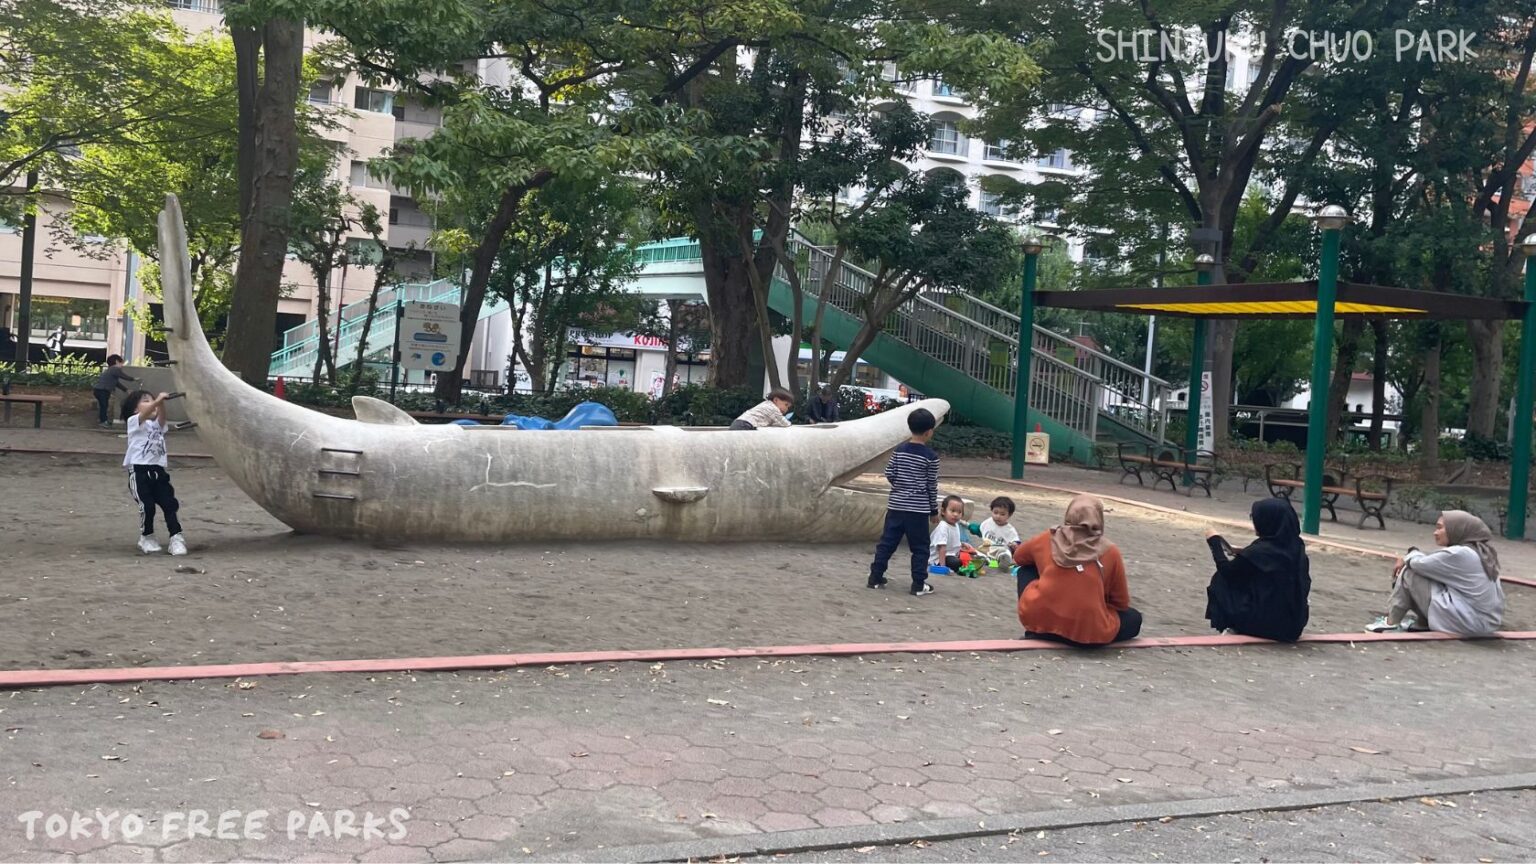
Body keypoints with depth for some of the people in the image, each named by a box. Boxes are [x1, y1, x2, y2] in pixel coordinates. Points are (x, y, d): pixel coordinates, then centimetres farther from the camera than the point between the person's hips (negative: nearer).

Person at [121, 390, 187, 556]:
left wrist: (161, 403, -27)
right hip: (139, 470, -5)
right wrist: (157, 400, -35)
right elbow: (144, 415, -20)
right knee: (147, 506, -7)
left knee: (169, 504, -4)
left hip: (159, 470, 5)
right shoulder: (133, 422, 3)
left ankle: (176, 538, -1)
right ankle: (146, 538, 12)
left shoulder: (157, 424, 17)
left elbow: (161, 417, -6)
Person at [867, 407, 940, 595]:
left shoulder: (899, 450, 2)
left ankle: (875, 577, 12)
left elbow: (889, 473, 4)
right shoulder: (931, 456, -9)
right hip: (919, 509, -4)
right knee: (919, 547, 5)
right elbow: (932, 485, -4)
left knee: (887, 542, 10)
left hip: (896, 505, 4)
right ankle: (919, 584, 7)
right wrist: (934, 509, 6)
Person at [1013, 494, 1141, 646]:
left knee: (1027, 569, 29)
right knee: (1134, 618, 24)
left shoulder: (1046, 539, 8)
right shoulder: (1110, 552, 4)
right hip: (1088, 633, -2)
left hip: (1037, 619, 2)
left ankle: (1035, 632, 14)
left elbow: (1018, 558, 30)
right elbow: (1121, 603, 14)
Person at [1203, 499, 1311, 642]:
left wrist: (1214, 541, 7)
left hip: (1266, 623, -7)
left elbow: (1226, 570, -7)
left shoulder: (1260, 550, -18)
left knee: (1221, 582, 7)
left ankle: (1237, 628, 8)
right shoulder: (1297, 547, 1)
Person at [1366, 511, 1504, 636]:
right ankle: (1418, 621, 16)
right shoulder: (1481, 552, 12)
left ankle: (1391, 622, 5)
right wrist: (1411, 557, 7)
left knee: (1409, 571, -2)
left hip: (1466, 623, -9)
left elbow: (1420, 563, -7)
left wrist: (1409, 557, 14)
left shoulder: (1459, 554, -16)